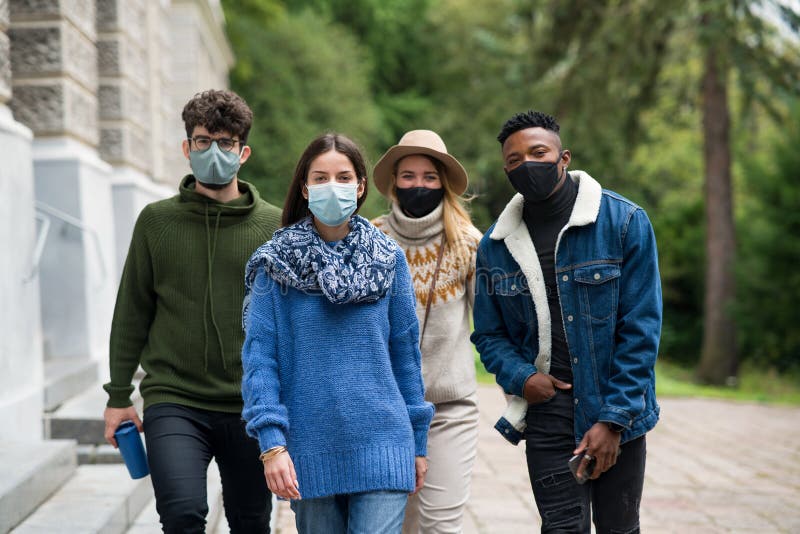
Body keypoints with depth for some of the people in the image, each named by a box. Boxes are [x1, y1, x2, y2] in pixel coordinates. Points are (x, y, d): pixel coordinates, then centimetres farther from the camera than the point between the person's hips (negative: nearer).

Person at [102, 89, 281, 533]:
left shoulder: (274, 226, 3)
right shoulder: (156, 221, 4)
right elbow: (131, 314, 8)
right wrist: (119, 395, 6)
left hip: (251, 406, 1)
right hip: (173, 401, -1)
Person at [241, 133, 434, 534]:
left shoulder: (389, 259, 5)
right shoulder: (277, 263, 0)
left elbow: (405, 351, 8)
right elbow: (259, 355, -5)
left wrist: (418, 442, 9)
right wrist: (271, 443, -14)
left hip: (381, 443, 0)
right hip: (309, 447, 0)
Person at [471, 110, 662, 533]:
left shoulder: (624, 222, -7)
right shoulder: (495, 246, 2)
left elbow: (640, 328, -9)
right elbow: (488, 333, 11)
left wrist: (614, 419, -13)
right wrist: (519, 378, -10)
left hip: (619, 411, -1)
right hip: (548, 412, 1)